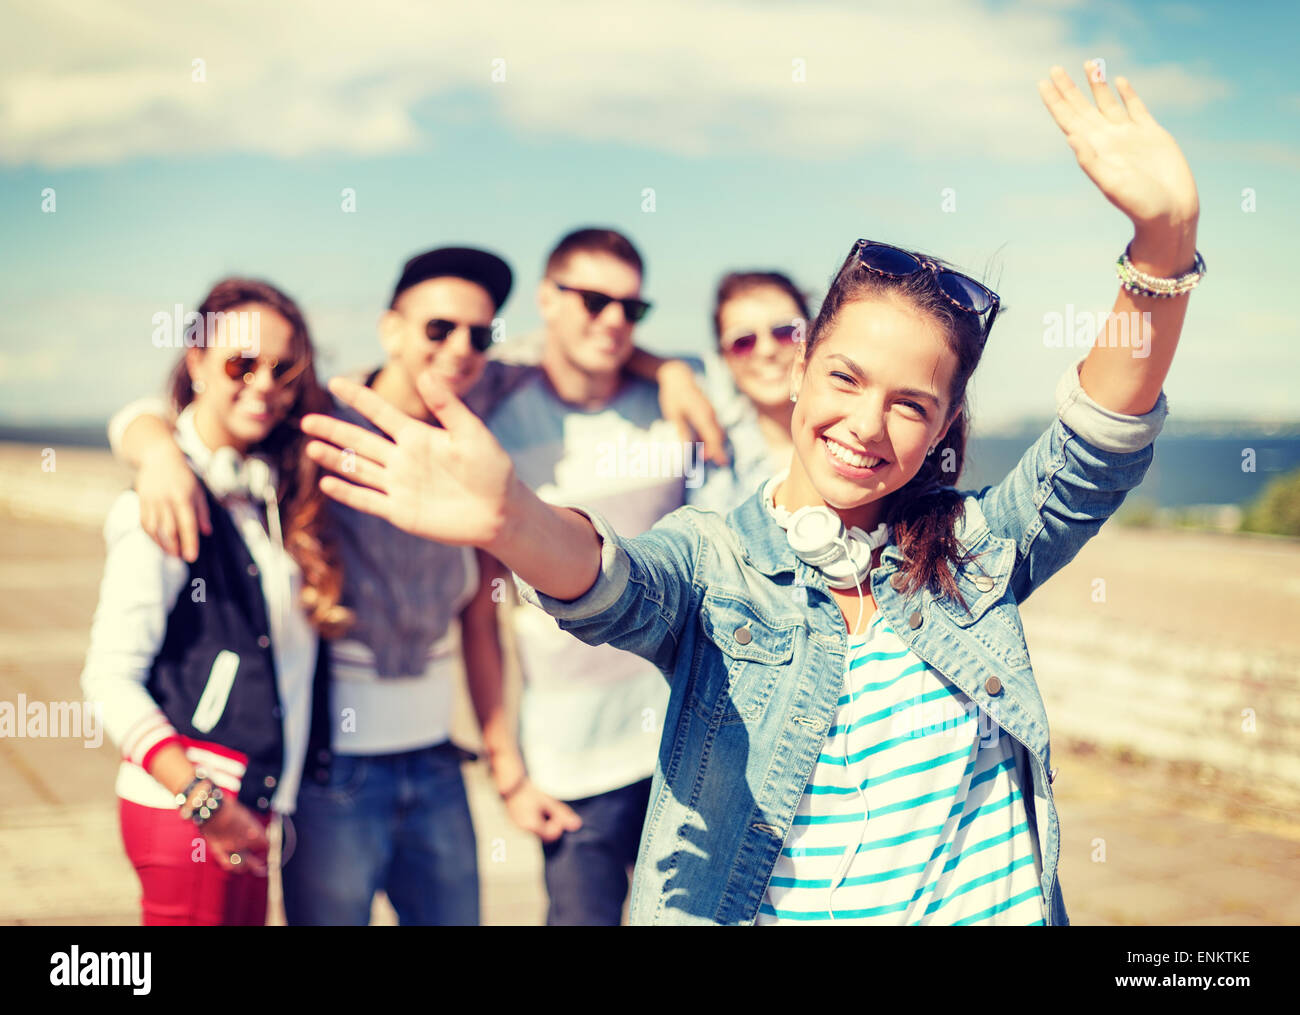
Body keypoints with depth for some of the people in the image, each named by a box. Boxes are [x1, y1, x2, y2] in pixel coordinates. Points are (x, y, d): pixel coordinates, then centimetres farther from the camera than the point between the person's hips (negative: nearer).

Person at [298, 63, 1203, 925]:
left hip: (991, 906, 2)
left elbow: (1102, 446, -12)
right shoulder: (712, 560, -7)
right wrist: (509, 518, -52)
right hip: (746, 909, -2)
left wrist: (1167, 235, -27)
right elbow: (619, 586, -29)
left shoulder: (976, 554, 1)